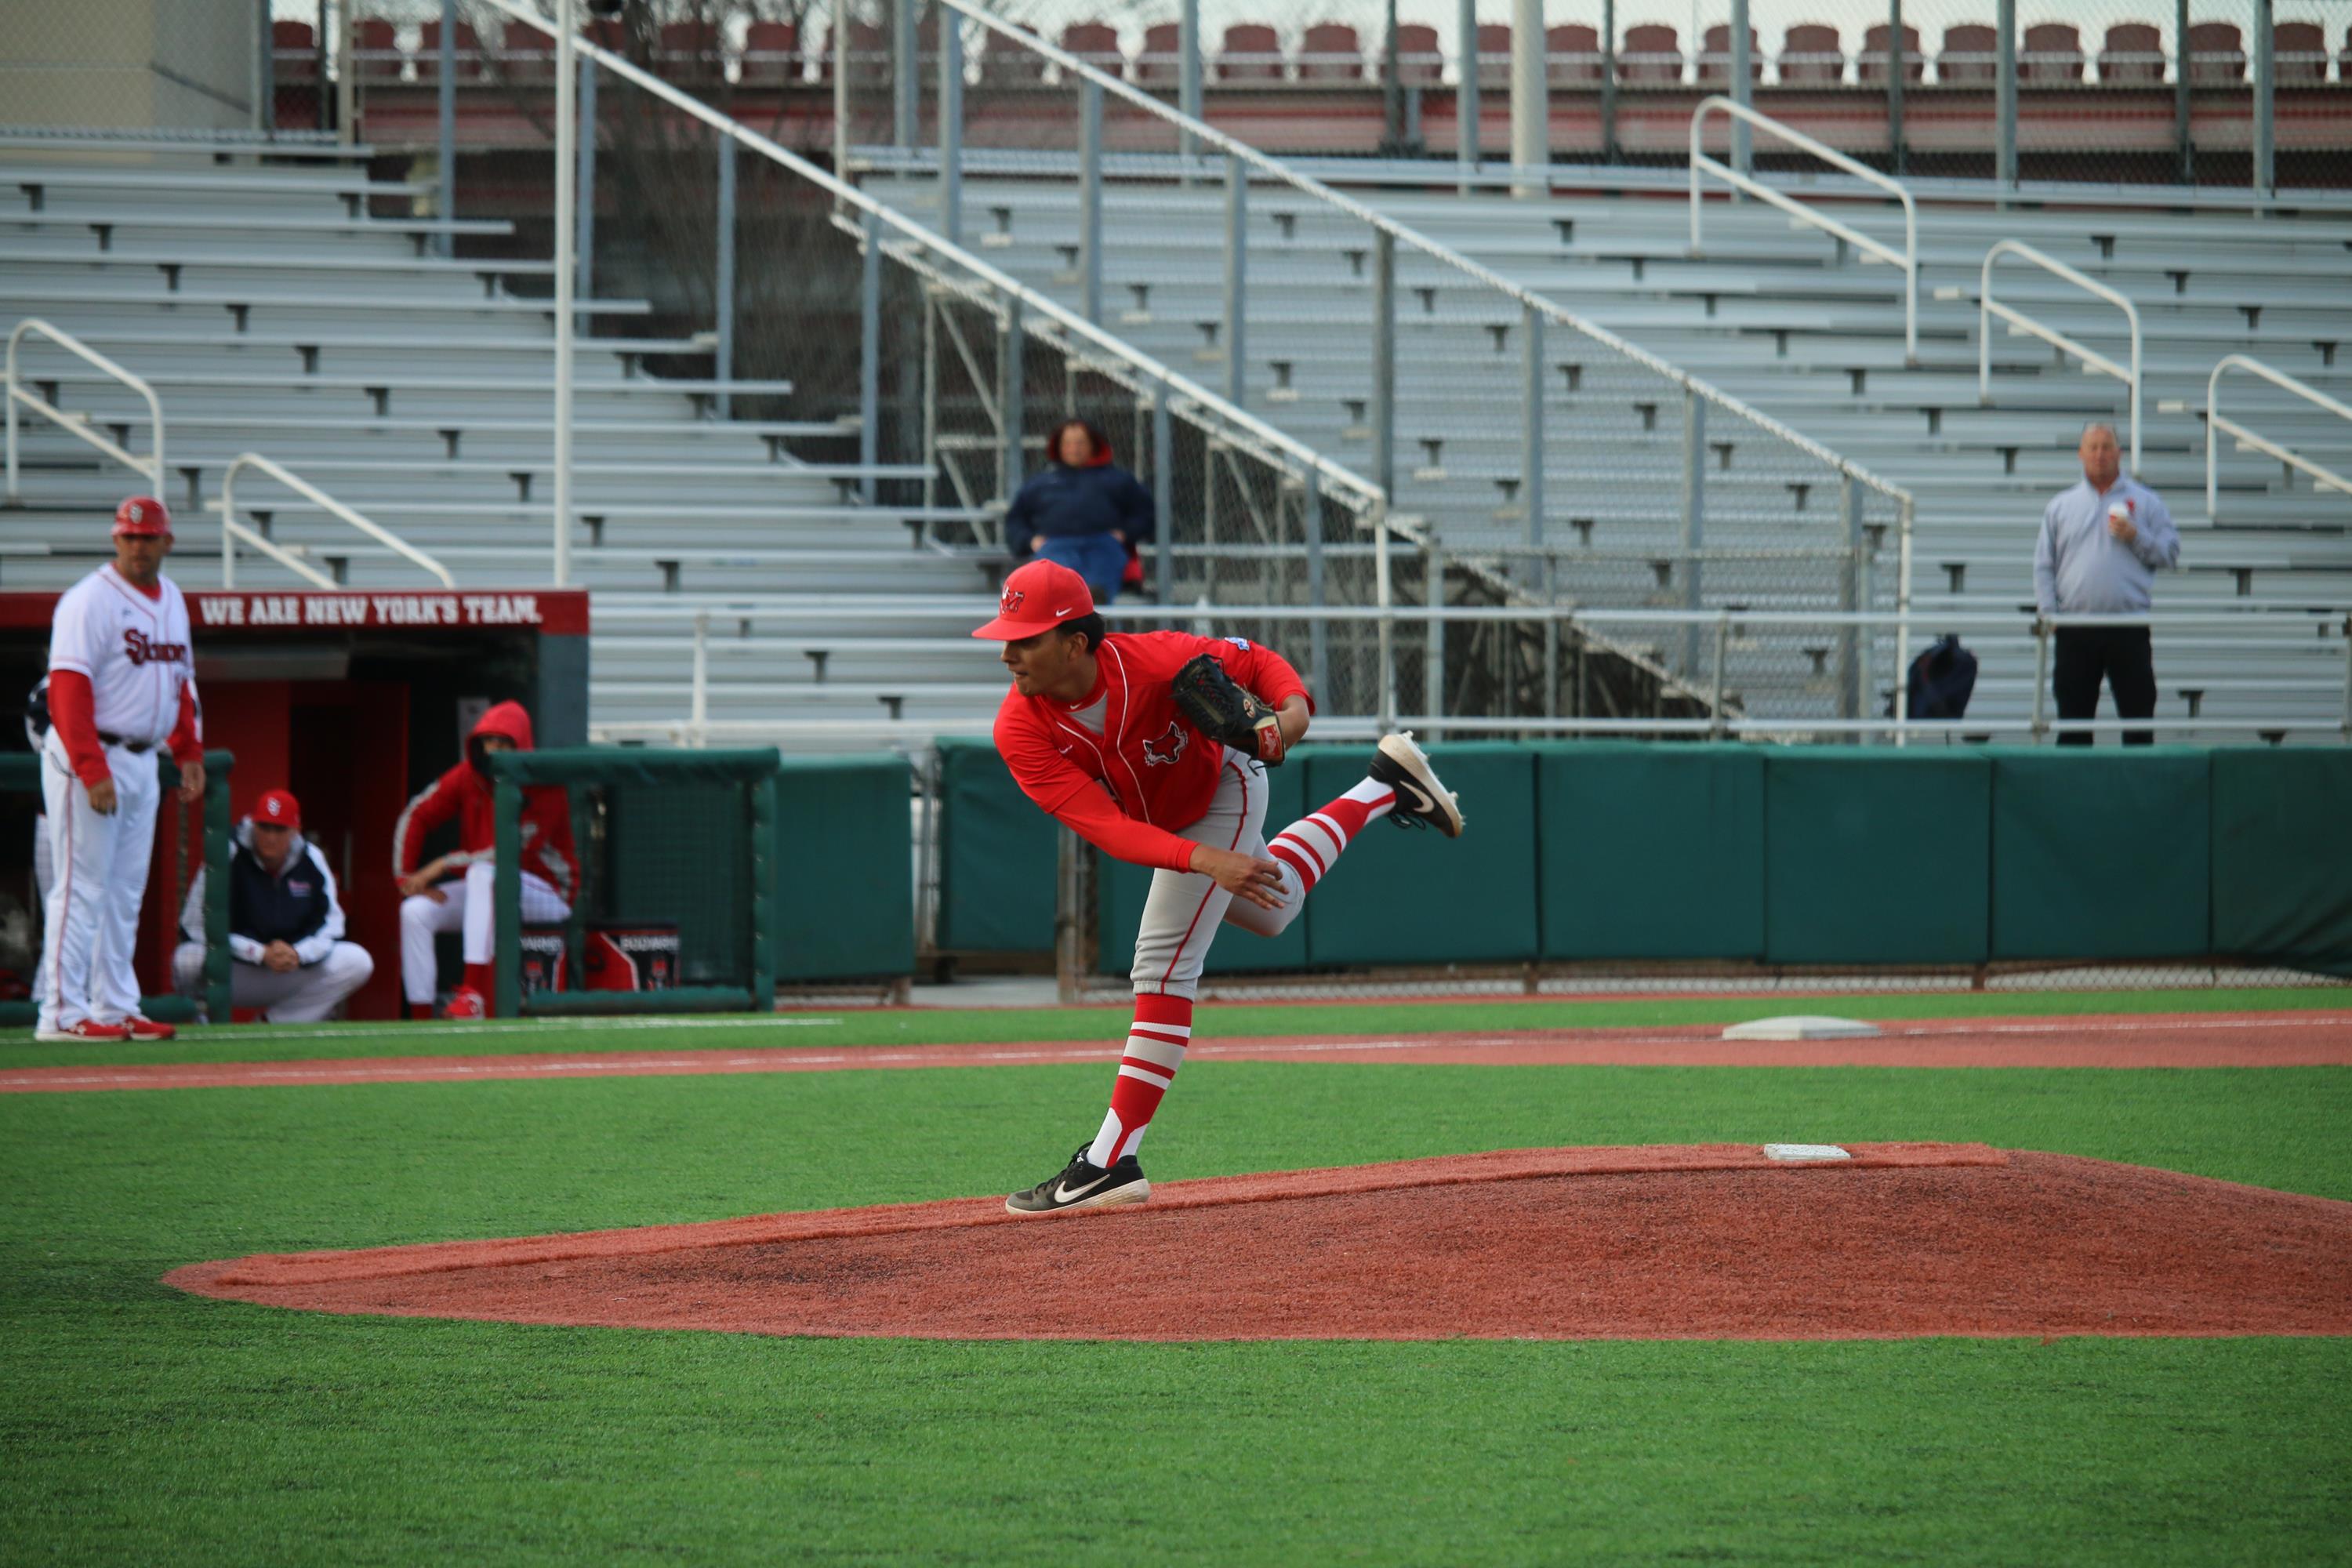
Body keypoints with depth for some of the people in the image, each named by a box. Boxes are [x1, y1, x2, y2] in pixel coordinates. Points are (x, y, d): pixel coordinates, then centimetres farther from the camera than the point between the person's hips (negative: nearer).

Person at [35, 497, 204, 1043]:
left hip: (142, 762, 8)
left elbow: (181, 681, 22)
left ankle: (116, 1008, 15)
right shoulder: (91, 600, -12)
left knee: (126, 891, 10)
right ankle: (62, 1013, -8)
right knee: (82, 887, -8)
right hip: (87, 757, -8)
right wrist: (92, 770, -25)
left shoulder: (172, 601, 14)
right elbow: (67, 689, -19)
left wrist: (190, 753, 13)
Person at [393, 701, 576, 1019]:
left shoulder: (544, 789, -18)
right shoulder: (468, 777, -2)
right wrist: (405, 876, -7)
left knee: (483, 873, -37)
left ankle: (474, 992, -45)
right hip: (485, 896, 6)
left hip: (547, 895, -6)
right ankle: (420, 1018, -18)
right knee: (415, 912, -17)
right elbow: (415, 817, 3)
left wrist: (444, 865, -23)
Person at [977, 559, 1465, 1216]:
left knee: (1163, 965, -15)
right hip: (1172, 829, 5)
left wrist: (1293, 707, -42)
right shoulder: (1020, 730, -31)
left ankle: (1112, 1162, -14)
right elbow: (1105, 828, -38)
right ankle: (1383, 789, 44)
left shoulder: (1150, 661, -37)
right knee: (1268, 911, 28)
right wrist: (1205, 861, -52)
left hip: (1223, 791, -5)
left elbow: (1254, 661, -19)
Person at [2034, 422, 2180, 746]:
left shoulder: (2146, 502, 8)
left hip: (2130, 629, -2)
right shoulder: (2060, 506, 13)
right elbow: (2044, 566, 12)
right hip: (2075, 630, 2)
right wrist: (2049, 612, 0)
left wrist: (2136, 538, -12)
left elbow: (2170, 552, 3)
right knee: (2074, 719, 3)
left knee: (2138, 714, -3)